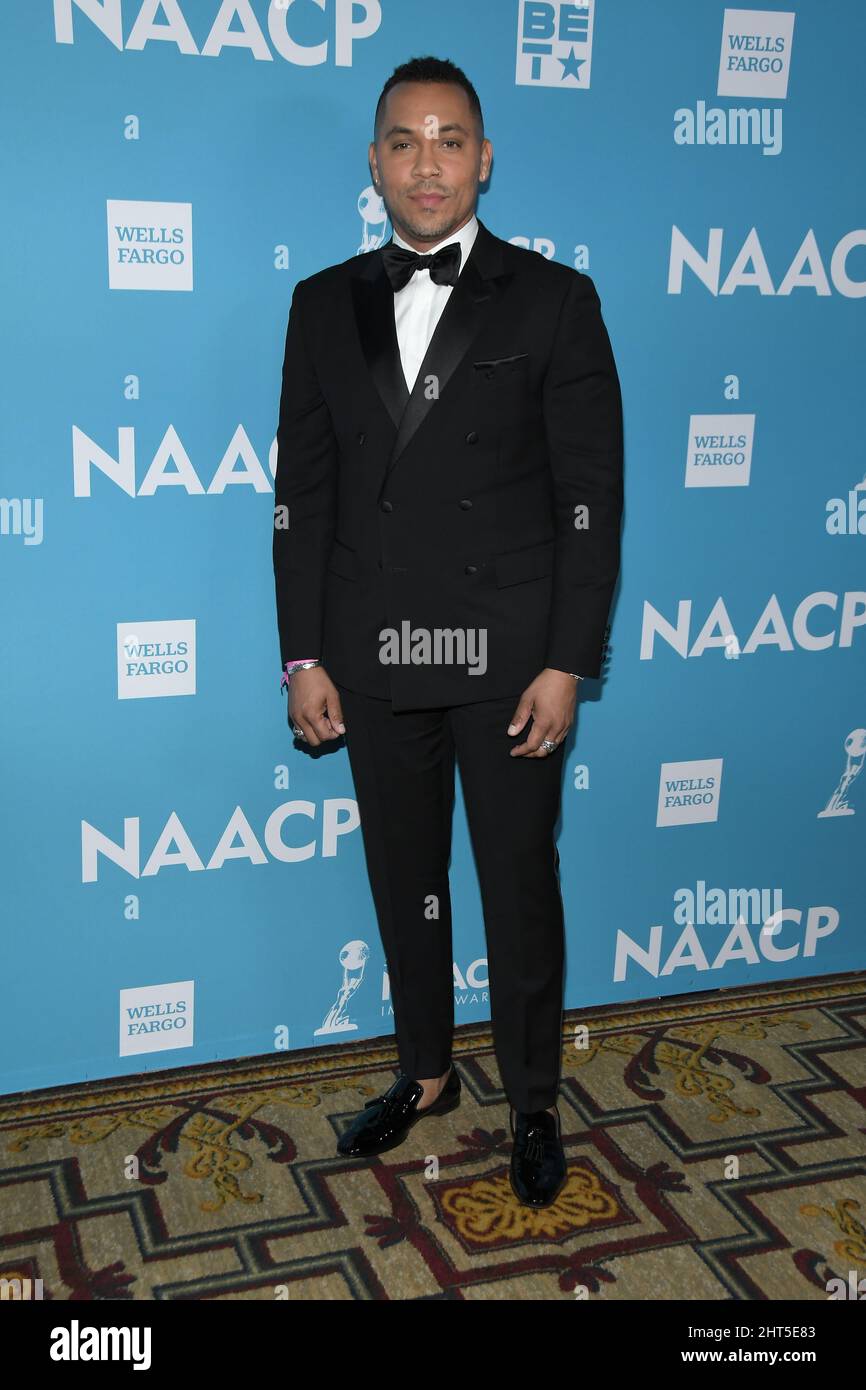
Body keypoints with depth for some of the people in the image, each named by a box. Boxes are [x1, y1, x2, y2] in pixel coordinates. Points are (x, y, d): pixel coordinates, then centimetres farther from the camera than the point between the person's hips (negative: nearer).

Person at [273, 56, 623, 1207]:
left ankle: (534, 1102, 27)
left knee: (520, 884, 7)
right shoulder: (324, 305, 7)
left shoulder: (553, 300, -2)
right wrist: (304, 655, 2)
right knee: (403, 878, 15)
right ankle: (426, 1074, 36)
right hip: (375, 656, 3)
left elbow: (591, 494, -5)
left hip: (508, 650, -3)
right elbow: (303, 492, 6)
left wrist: (568, 661, -10)